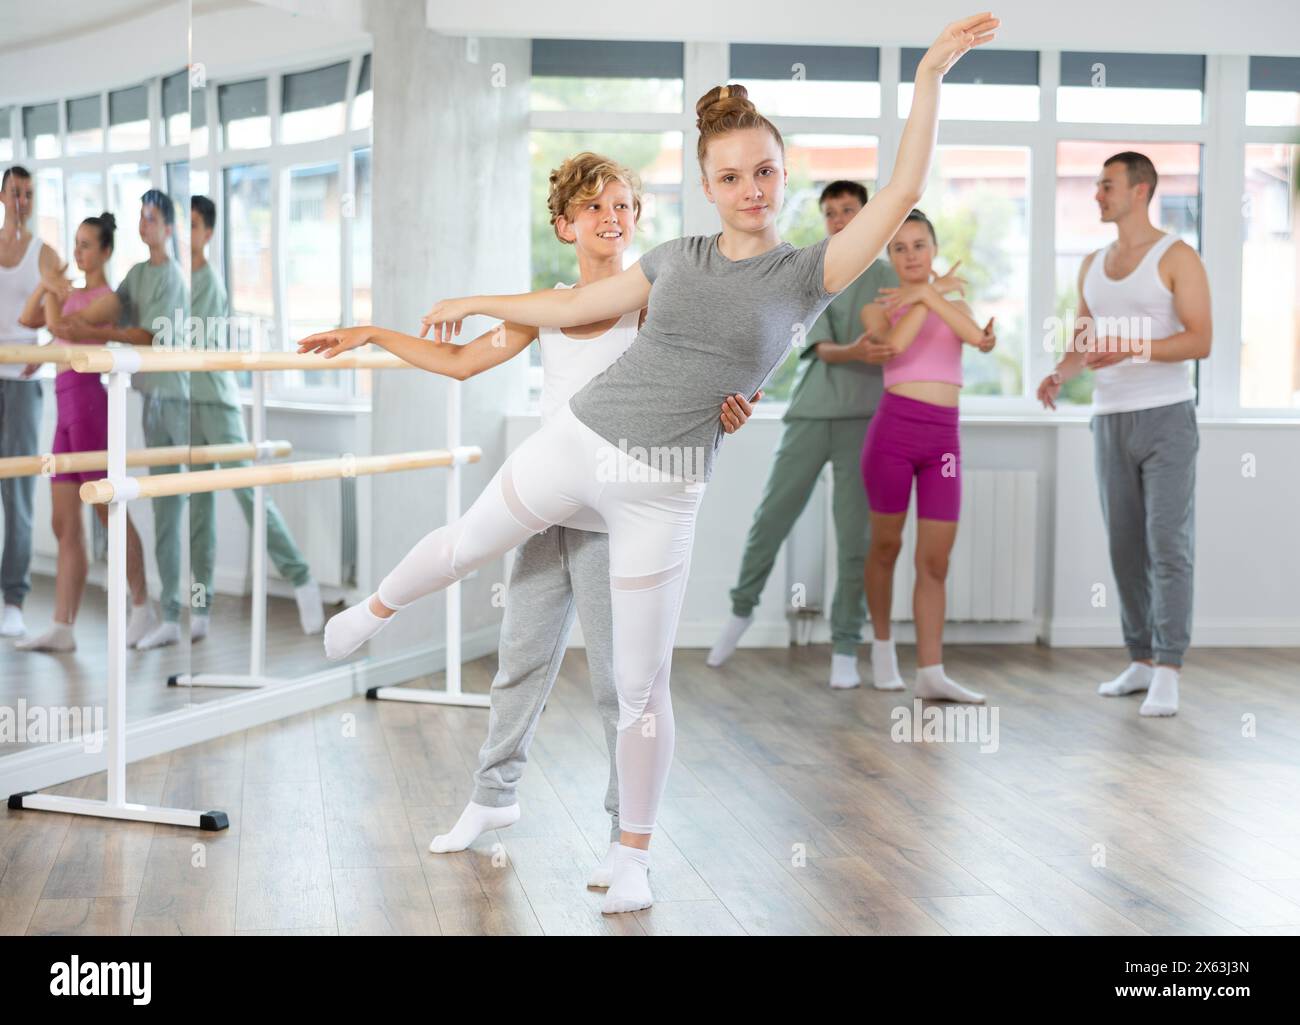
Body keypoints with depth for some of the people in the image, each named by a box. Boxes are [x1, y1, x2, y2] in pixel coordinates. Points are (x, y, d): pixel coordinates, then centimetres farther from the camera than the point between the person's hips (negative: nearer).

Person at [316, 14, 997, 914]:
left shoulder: (808, 273, -4)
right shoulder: (678, 258, 6)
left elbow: (903, 193, -15)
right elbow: (572, 308, 17)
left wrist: (931, 76, -22)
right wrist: (476, 303, 26)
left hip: (663, 491, -3)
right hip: (576, 440, 3)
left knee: (642, 686, 3)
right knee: (464, 544, 21)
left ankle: (633, 857, 21)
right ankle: (374, 612, 55)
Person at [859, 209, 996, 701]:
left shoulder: (955, 306, 19)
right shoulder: (878, 309, 9)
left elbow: (978, 337, -4)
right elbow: (894, 345, -15)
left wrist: (928, 293, -7)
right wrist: (923, 300, -6)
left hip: (944, 440, 3)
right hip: (893, 430, -2)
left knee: (935, 560, -2)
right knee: (886, 546, 8)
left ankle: (930, 675, -3)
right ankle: (882, 644, 30)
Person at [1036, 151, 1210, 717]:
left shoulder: (1178, 257, -7)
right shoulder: (1092, 265, 13)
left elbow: (1200, 342, -14)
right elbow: (1083, 344, 16)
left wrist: (1132, 349, -28)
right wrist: (1058, 375, -7)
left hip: (1168, 417, -6)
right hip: (1110, 421, 6)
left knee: (1168, 545, -10)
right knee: (1125, 547, 8)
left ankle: (1167, 677, -9)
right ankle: (1141, 663, 18)